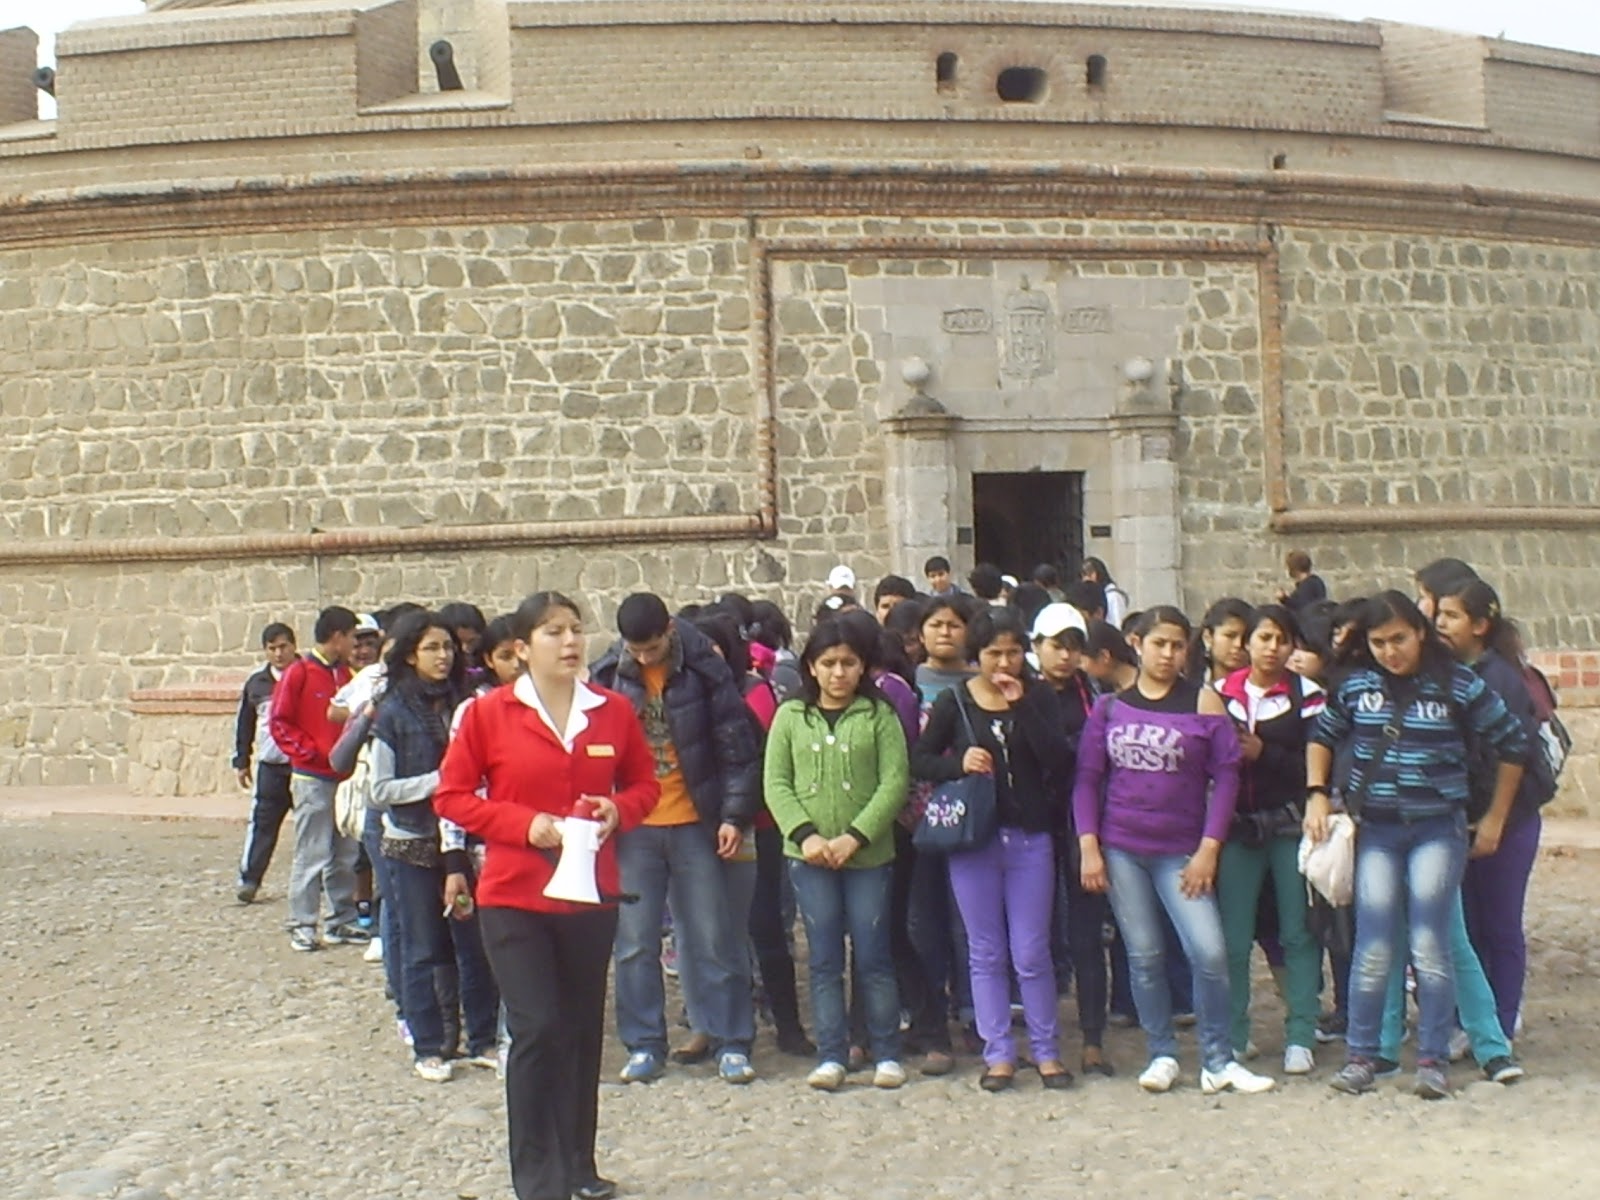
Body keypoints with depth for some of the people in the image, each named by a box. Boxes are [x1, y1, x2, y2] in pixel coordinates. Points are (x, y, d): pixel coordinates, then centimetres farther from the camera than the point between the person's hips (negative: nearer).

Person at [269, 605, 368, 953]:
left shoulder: (345, 674, 13)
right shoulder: (298, 673, -6)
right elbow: (280, 723, -7)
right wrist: (311, 753, -12)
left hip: (344, 777, 6)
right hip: (313, 779, -6)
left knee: (346, 855, 8)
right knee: (312, 855, -4)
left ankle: (341, 921, 17)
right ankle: (301, 925, 4)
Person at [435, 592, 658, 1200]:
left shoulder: (614, 711, 0)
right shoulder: (489, 712, -7)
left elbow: (645, 783, 11)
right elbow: (451, 795, -5)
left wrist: (618, 810, -11)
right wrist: (524, 823, -17)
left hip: (592, 893, 4)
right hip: (514, 897, -3)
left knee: (584, 1029, 13)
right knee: (537, 1030, -8)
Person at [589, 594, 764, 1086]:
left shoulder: (706, 671, -8)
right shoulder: (606, 676, -2)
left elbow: (738, 748, -4)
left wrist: (735, 815, -9)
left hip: (695, 824, -2)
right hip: (632, 828, 2)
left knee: (714, 939, 4)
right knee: (634, 943, 6)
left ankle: (733, 1044, 14)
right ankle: (644, 1046, 19)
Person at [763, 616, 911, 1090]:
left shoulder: (879, 714, 1)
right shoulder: (790, 717, 6)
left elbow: (895, 783, -5)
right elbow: (776, 784, 2)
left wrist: (855, 837, -14)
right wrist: (806, 834, -12)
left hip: (869, 854, -1)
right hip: (808, 856, 1)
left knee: (873, 957, 3)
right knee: (824, 959, 7)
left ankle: (887, 1054, 16)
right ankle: (831, 1056, 14)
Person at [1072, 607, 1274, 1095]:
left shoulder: (1203, 702, 0)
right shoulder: (1109, 706, 4)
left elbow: (1226, 776, -3)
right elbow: (1088, 778, 4)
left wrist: (1209, 849, -8)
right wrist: (1088, 847, -4)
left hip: (1181, 851, -1)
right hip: (1120, 849, 1)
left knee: (1209, 951, -11)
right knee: (1144, 956, 6)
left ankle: (1218, 1062, 5)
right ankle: (1162, 1055, 21)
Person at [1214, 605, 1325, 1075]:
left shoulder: (1307, 696, -2)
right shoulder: (1221, 693, 6)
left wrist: (1263, 753, -16)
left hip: (1290, 826, -2)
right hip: (1237, 826, 2)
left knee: (1298, 933, 4)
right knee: (1233, 939, 3)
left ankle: (1300, 1037, 13)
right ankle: (1232, 1036, 15)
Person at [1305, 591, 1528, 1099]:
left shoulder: (1458, 685, -7)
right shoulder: (1355, 685, 0)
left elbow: (1512, 745, 2)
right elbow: (1321, 737, 15)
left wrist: (1494, 820, 3)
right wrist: (1316, 795, 1)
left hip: (1439, 830, -2)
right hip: (1376, 831, 2)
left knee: (1429, 945, -4)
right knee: (1373, 950, 1)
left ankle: (1433, 1059, 8)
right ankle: (1361, 1055, 12)